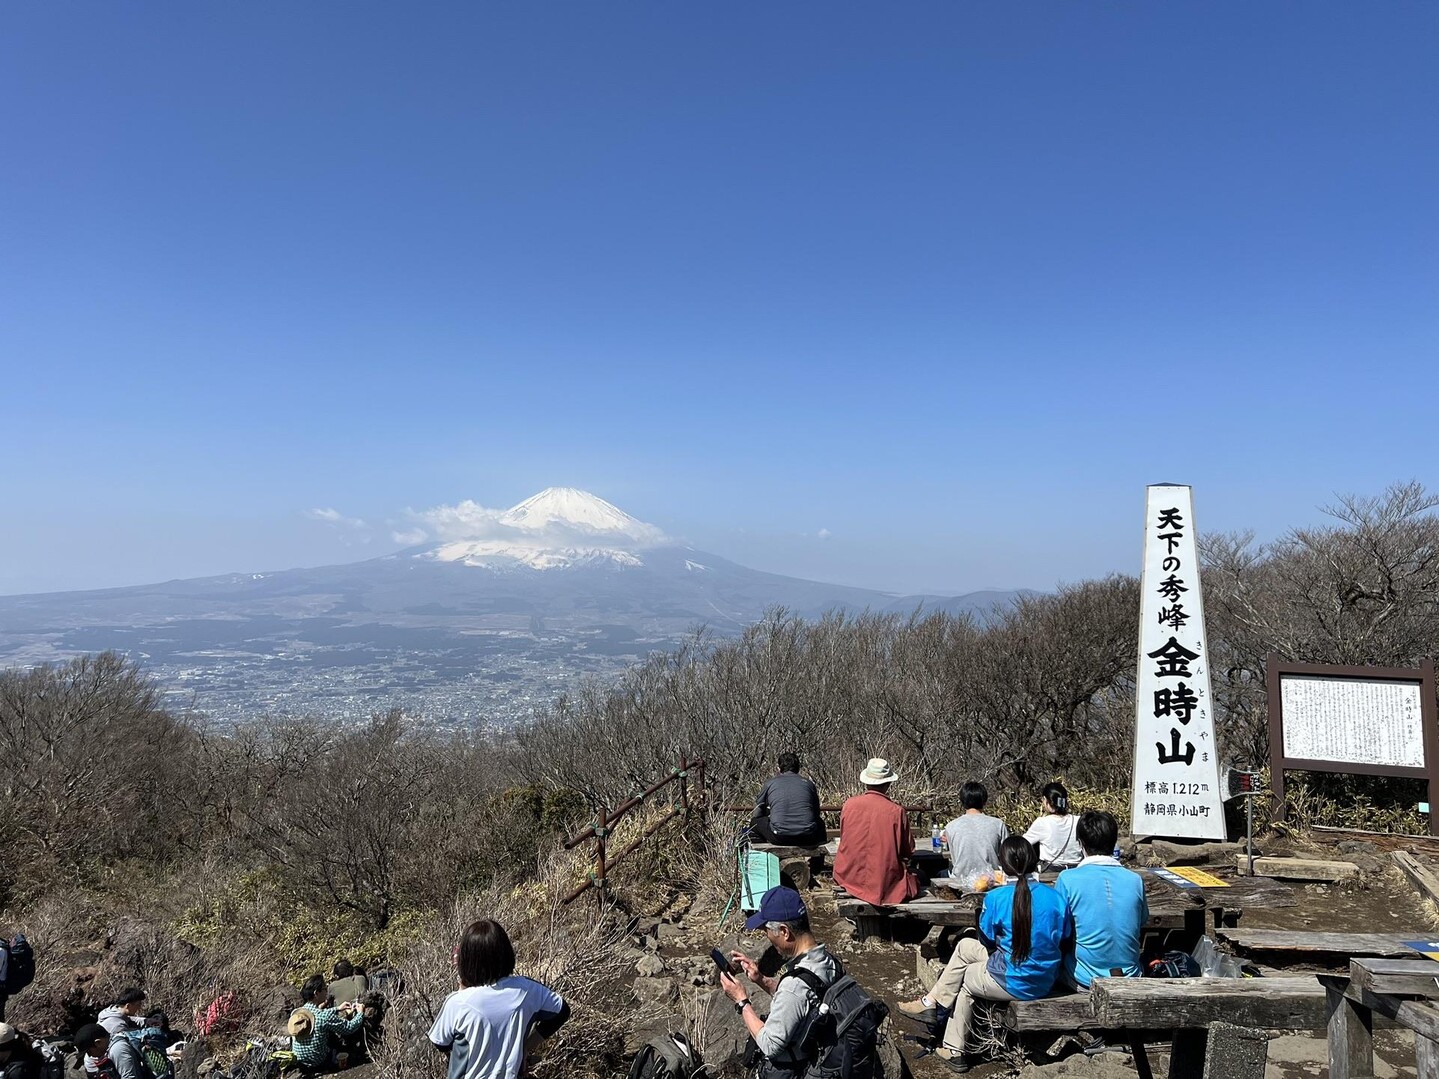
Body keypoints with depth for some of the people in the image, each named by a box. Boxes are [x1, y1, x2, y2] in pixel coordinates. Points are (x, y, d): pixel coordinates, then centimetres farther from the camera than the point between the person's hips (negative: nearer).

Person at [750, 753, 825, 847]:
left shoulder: (770, 784, 14)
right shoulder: (808, 784, 17)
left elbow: (757, 814, 23)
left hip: (779, 838, -2)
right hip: (808, 838, 2)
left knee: (755, 822, 26)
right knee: (820, 823, 36)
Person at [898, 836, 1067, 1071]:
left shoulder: (996, 898, -17)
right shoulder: (1054, 896, -7)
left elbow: (987, 940, -2)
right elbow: (1061, 938, 5)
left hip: (1016, 982, -5)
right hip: (1047, 979, 5)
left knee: (966, 980, 26)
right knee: (965, 946, 21)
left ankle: (956, 1051, 36)